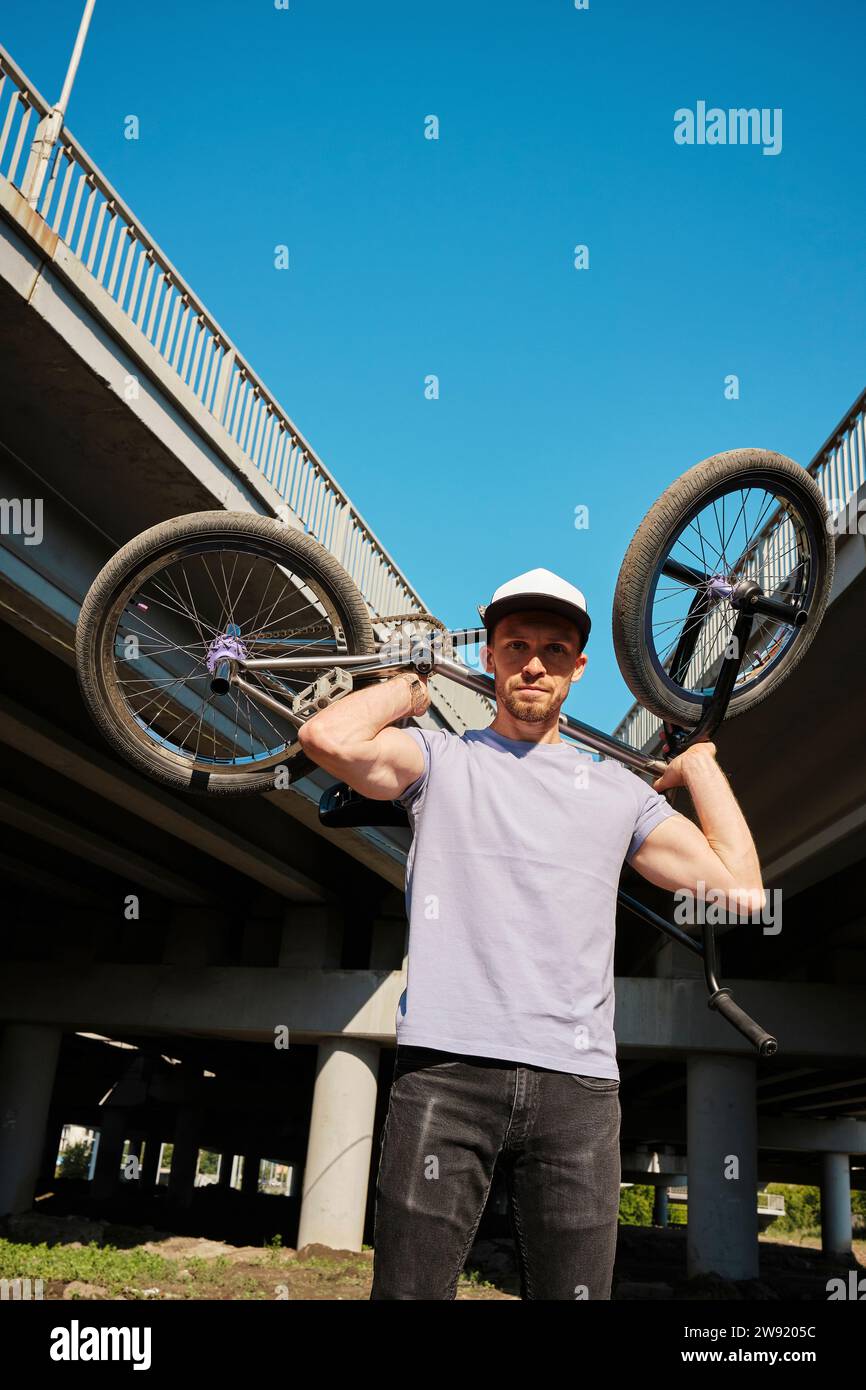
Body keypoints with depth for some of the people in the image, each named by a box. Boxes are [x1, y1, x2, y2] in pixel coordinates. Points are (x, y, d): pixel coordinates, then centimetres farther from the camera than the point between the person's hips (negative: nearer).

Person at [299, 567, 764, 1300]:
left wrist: (698, 763, 18)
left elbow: (741, 887, 11)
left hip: (578, 1083, 3)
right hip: (447, 1070, -2)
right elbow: (330, 737, -12)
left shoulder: (618, 788, 16)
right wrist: (410, 687, 7)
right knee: (410, 1286, -1)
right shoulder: (441, 758, 8)